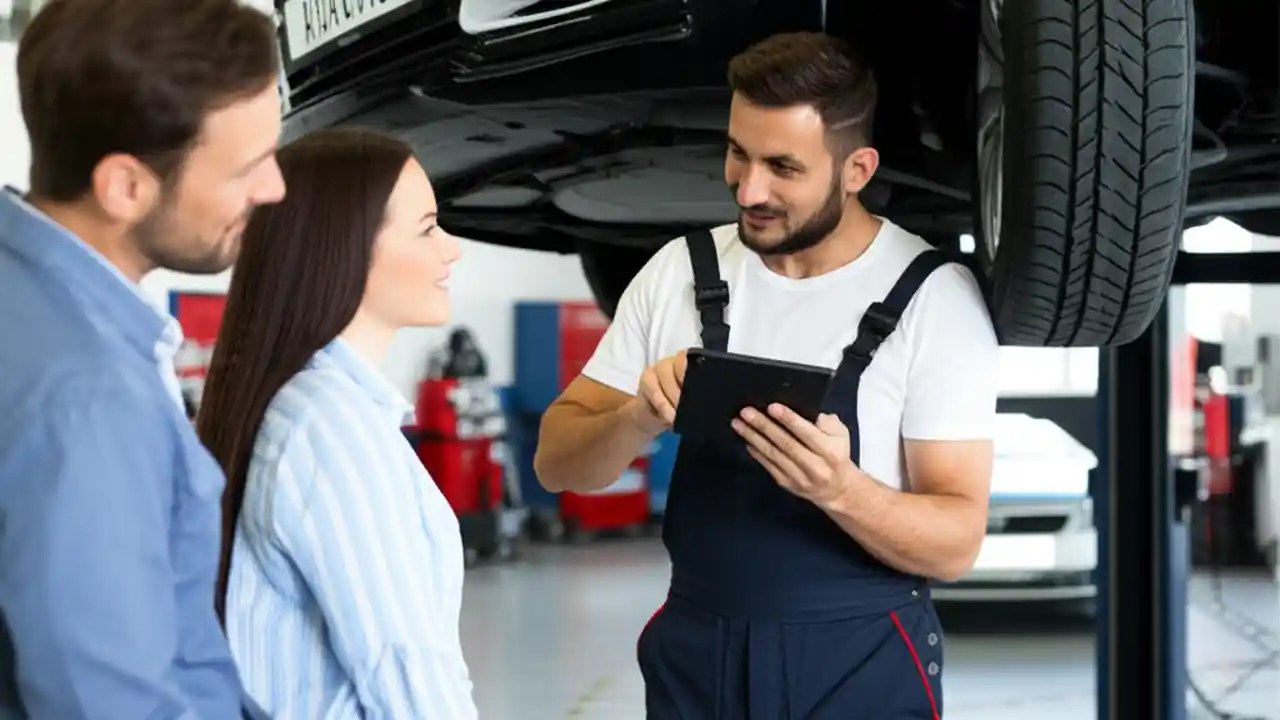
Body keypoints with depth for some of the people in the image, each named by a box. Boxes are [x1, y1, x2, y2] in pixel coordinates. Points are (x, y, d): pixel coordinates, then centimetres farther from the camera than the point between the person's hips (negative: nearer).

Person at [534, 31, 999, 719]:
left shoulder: (933, 298, -11)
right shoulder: (679, 271, 0)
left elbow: (956, 542, -12)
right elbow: (557, 464, 0)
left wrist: (841, 491, -31)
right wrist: (638, 419, -21)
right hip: (694, 657, 3)